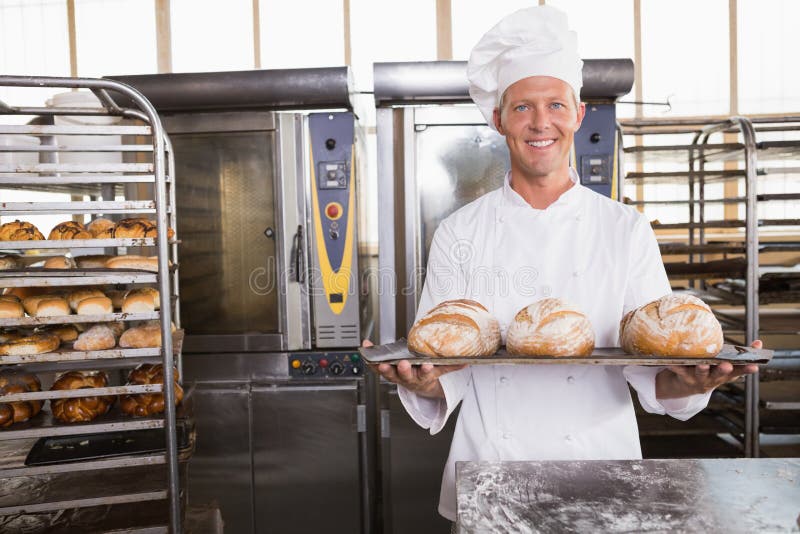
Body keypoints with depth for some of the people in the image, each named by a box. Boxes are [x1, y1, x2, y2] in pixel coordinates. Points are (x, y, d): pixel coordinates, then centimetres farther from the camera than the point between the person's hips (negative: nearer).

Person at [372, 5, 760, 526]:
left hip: (598, 462, 1)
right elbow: (445, 381, -5)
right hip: (490, 471, 0)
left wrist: (692, 380, -23)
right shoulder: (459, 234, -4)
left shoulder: (627, 230, -3)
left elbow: (653, 374, -3)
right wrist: (421, 380, -26)